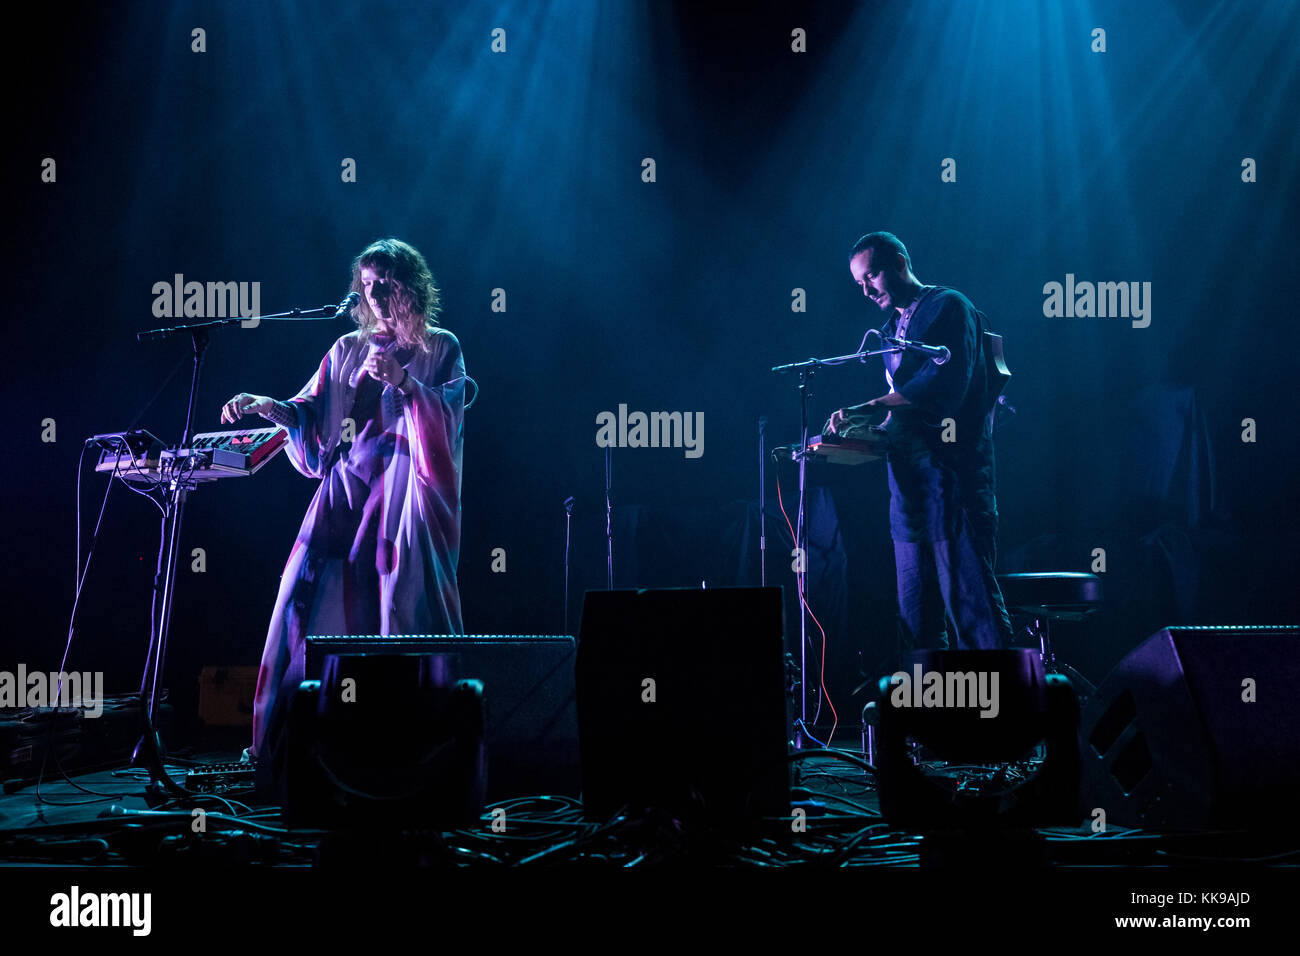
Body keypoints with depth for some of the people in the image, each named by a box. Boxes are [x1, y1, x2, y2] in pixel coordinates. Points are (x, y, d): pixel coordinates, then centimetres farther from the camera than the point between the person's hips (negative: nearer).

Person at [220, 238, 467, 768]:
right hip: (347, 489, 4)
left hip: (407, 494, -4)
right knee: (315, 595, -3)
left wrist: (403, 381, -22)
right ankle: (286, 735, 2)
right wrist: (270, 407, -6)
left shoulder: (441, 348, 6)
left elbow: (448, 416, -8)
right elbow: (312, 412, 12)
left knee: (404, 602, -12)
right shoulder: (349, 348, 17)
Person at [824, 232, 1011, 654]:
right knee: (916, 619, 6)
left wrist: (869, 410, -21)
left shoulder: (948, 307, -3)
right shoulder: (892, 329, 22)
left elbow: (942, 386, -18)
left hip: (952, 478, -8)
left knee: (970, 606, -10)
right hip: (909, 486, 8)